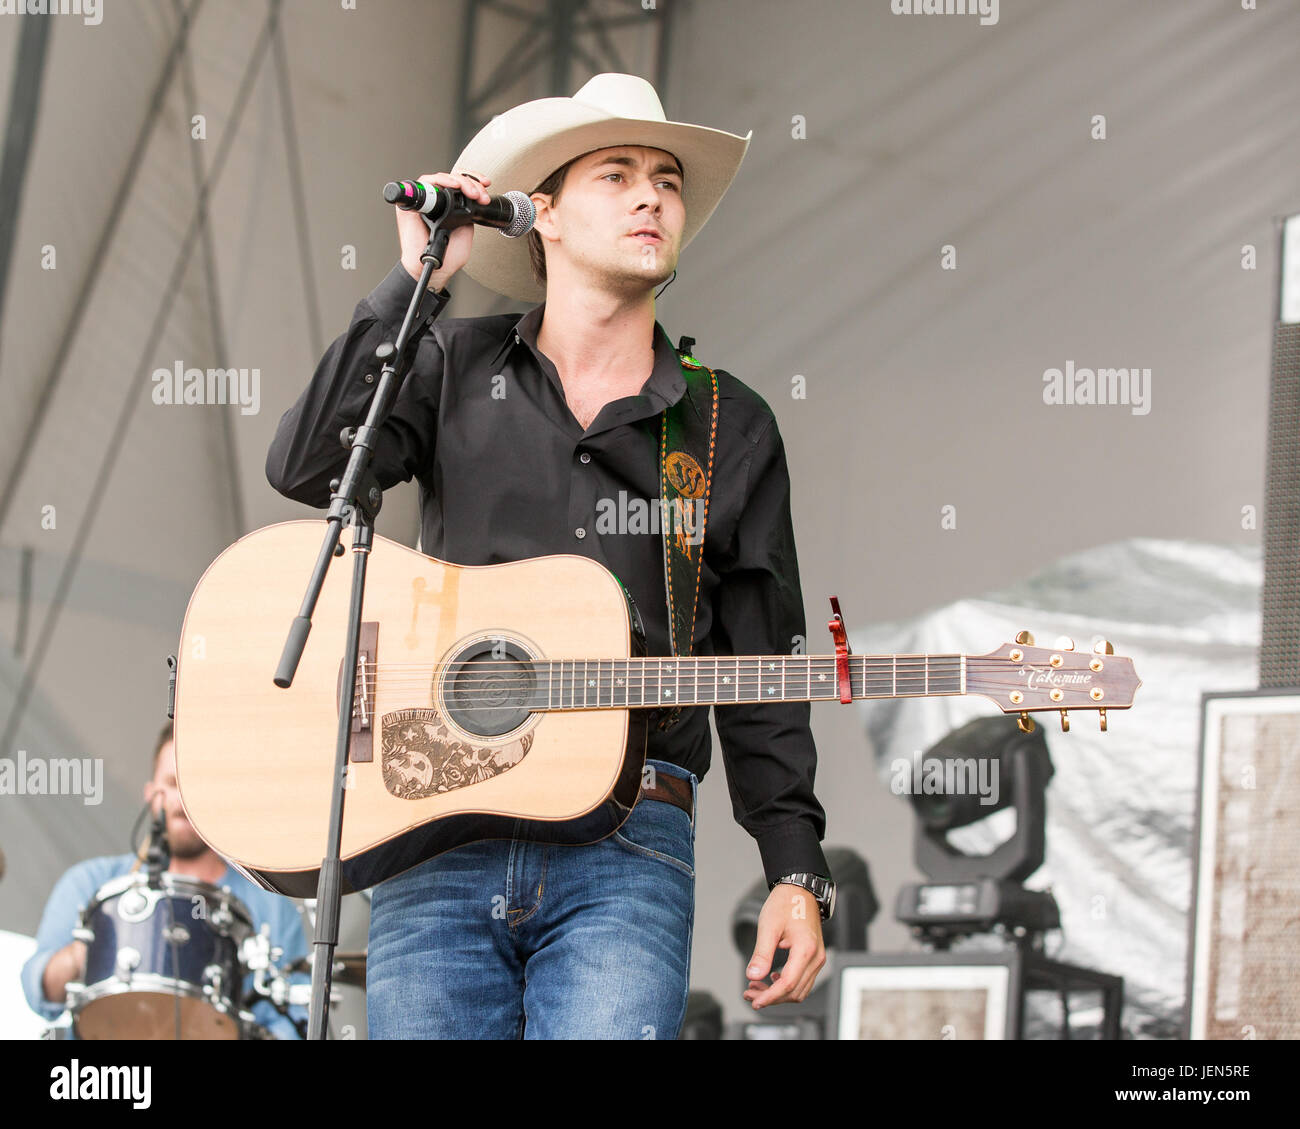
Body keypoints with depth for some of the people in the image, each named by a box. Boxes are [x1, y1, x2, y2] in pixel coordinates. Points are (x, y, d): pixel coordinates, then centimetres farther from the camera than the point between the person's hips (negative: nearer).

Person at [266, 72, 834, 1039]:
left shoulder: (732, 428, 13)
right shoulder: (457, 366, 12)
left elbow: (761, 670, 12)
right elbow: (309, 467, -6)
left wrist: (797, 874, 3)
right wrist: (417, 280, -4)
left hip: (625, 849, 0)